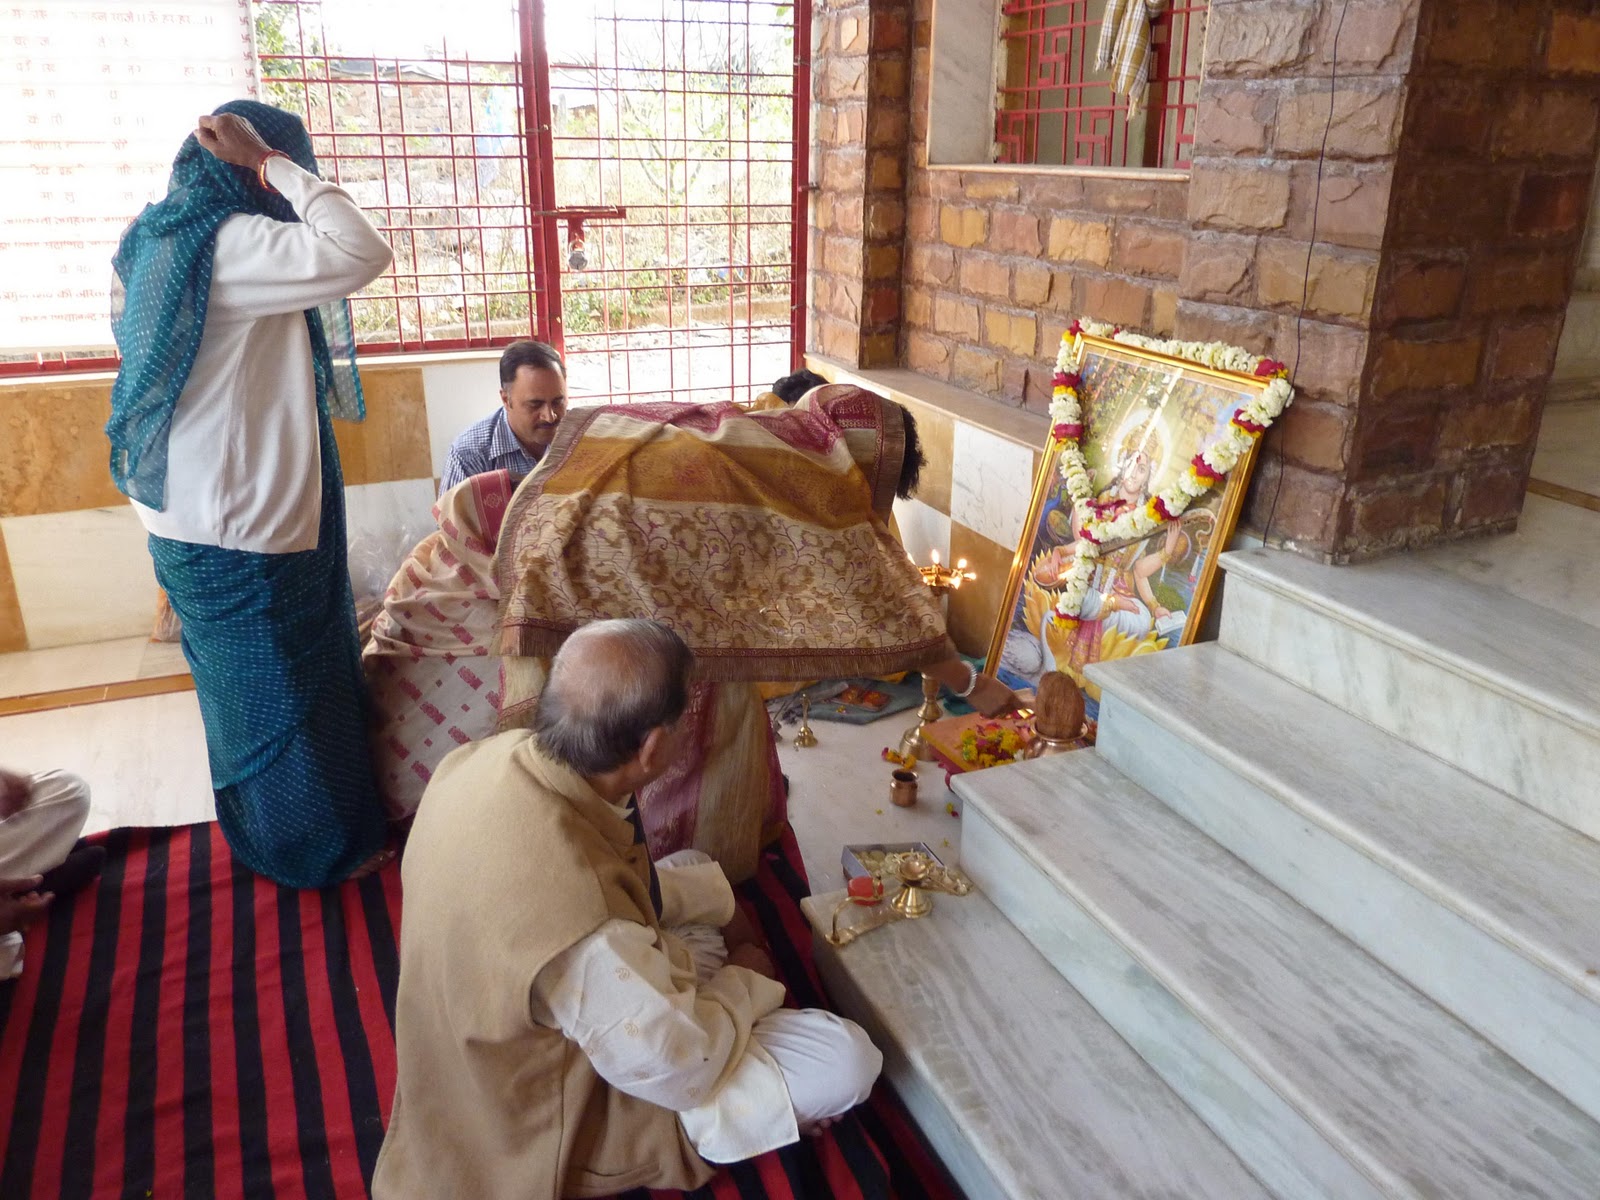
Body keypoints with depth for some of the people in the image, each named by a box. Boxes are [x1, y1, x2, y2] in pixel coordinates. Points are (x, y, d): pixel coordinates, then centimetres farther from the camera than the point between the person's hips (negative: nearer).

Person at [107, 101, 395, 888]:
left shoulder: (167, 238, 9)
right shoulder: (228, 240, -20)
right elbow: (362, 254, -31)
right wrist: (270, 164, -21)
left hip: (196, 517, 10)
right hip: (243, 530, -10)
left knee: (244, 688, 22)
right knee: (285, 690, 7)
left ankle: (266, 836, 40)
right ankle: (321, 849, 25)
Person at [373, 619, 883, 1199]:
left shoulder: (484, 757, -20)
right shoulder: (587, 927, -44)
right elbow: (679, 1068, -25)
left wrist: (710, 895, 5)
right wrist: (744, 984, -6)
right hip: (548, 1123, -7)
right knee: (848, 1062, -5)